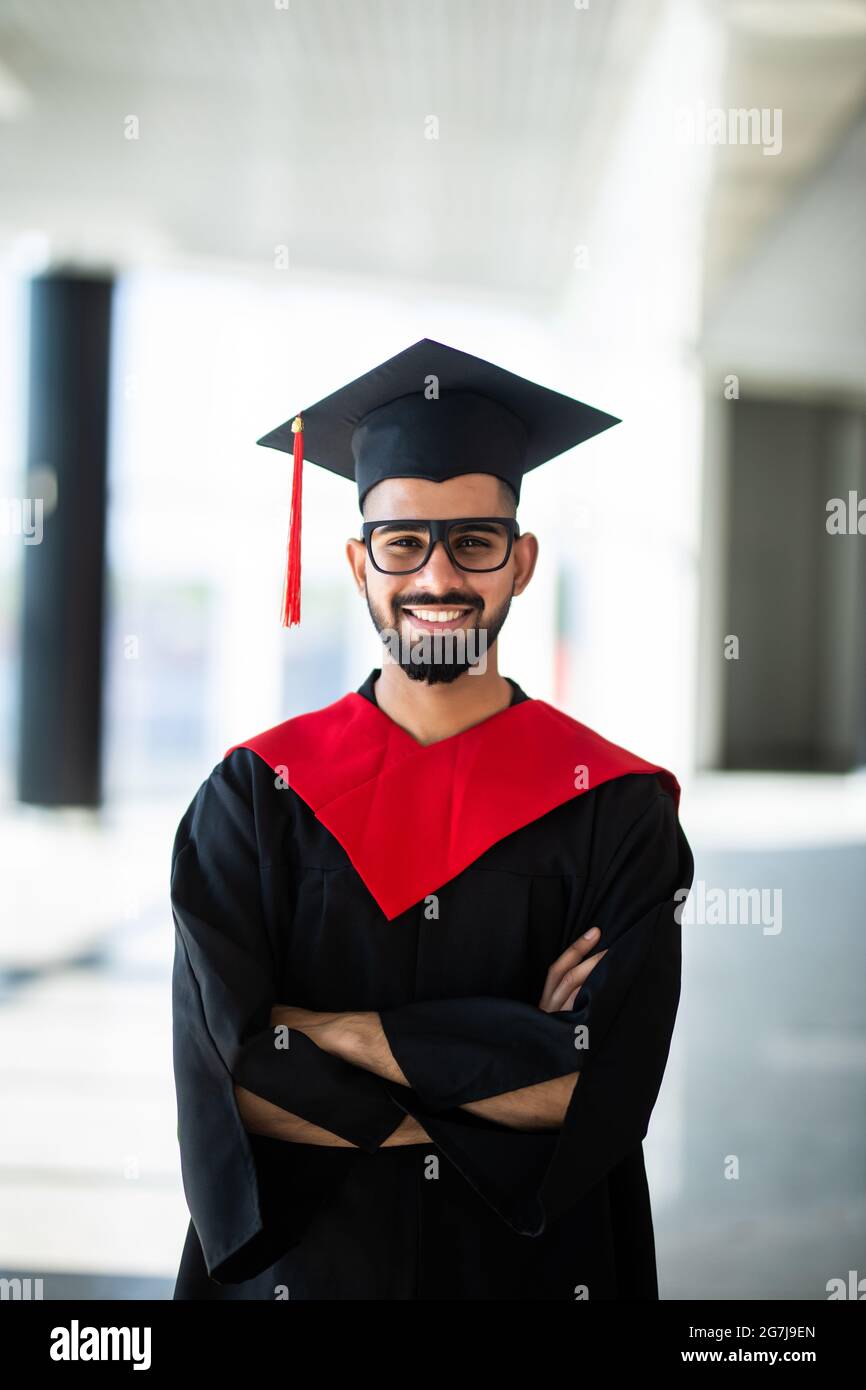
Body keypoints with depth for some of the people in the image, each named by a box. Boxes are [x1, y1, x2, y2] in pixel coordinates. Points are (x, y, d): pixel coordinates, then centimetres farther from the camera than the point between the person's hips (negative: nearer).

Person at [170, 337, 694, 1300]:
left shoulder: (616, 806, -7)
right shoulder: (256, 794, -6)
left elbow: (607, 1089, -18)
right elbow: (222, 1072, -16)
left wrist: (328, 1030, -18)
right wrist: (515, 1066, -17)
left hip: (535, 1263, 0)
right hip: (299, 1263, 0)